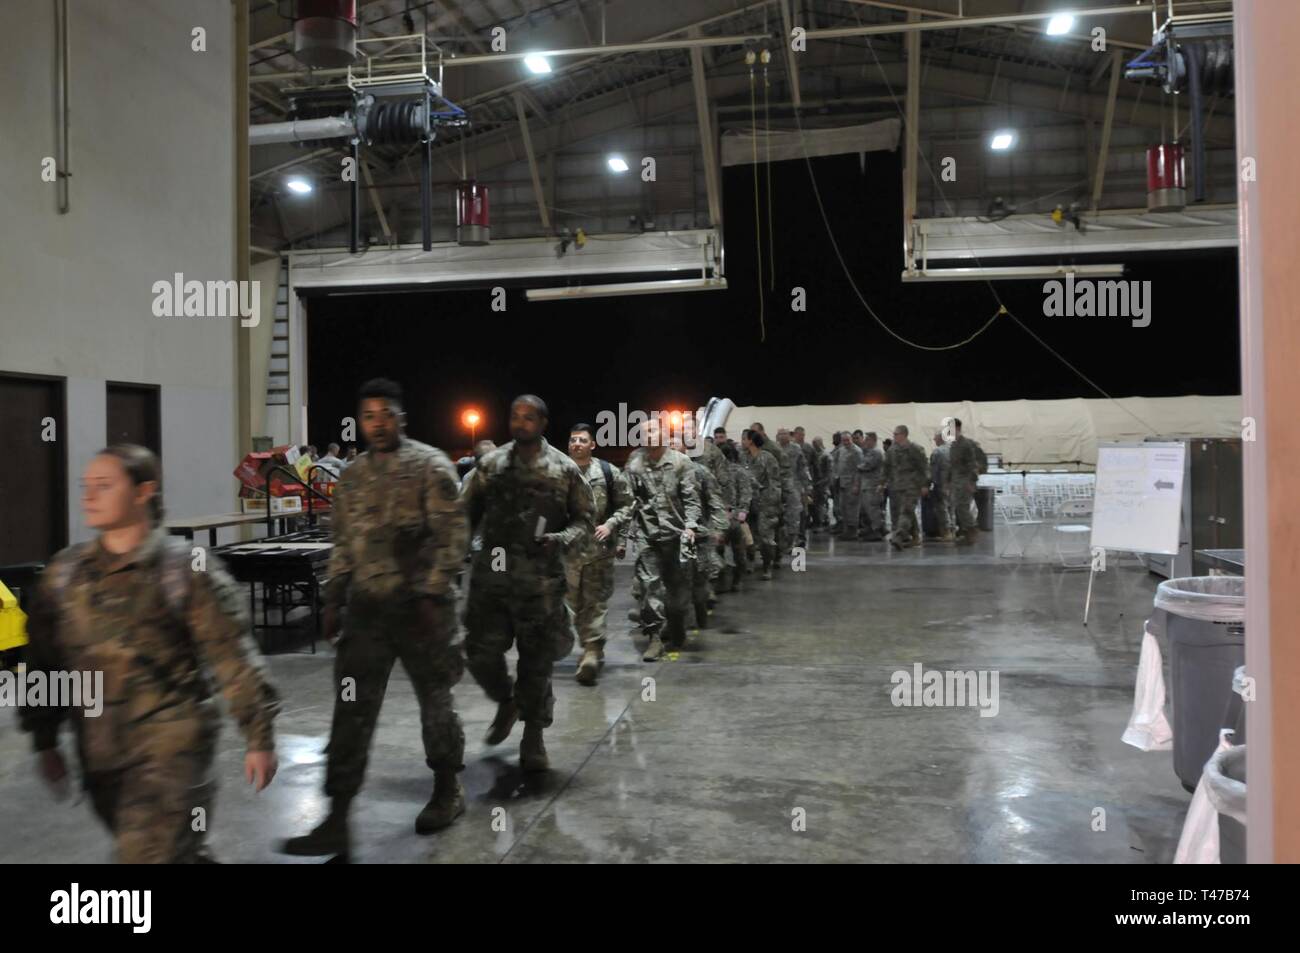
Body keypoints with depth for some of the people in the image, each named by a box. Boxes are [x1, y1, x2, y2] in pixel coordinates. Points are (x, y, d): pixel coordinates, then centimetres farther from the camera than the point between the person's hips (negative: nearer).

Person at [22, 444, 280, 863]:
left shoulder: (185, 569, -11)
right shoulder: (64, 573, 4)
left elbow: (234, 659, -10)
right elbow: (43, 662, 12)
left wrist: (259, 738, -9)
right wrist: (45, 741, 12)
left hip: (172, 748, -5)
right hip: (101, 756, 5)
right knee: (180, 851, 19)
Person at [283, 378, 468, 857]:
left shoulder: (430, 465, -6)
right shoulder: (352, 476, 11)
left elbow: (452, 534, -11)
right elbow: (343, 544, 16)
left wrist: (433, 594, -16)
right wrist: (333, 601, 12)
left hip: (418, 603, -4)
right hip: (367, 607, 5)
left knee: (434, 701, 10)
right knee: (352, 710, 0)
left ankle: (448, 790, 30)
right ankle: (336, 822, 5)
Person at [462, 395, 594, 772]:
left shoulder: (565, 469, 2)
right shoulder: (490, 464, 7)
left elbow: (584, 518, 5)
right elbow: (467, 514, 11)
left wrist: (562, 539, -14)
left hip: (540, 580, -2)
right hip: (491, 574, 2)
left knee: (536, 660, 5)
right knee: (482, 653, 3)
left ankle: (533, 737, 24)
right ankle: (506, 703, 34)